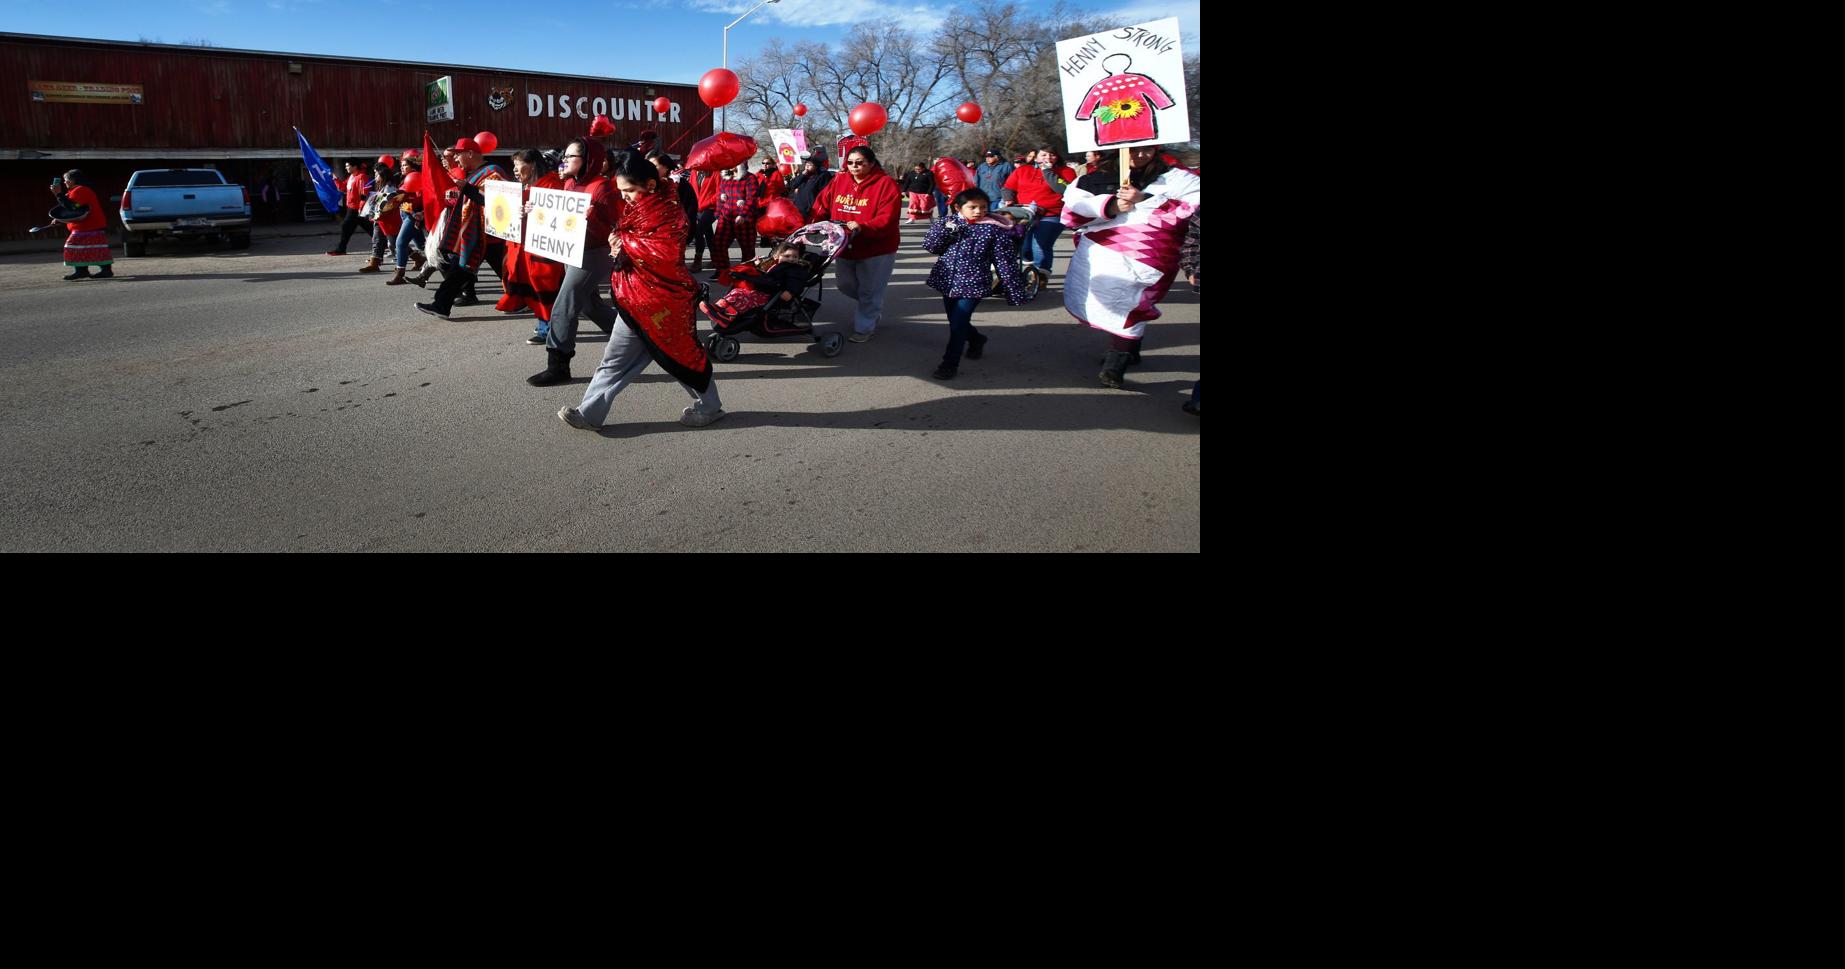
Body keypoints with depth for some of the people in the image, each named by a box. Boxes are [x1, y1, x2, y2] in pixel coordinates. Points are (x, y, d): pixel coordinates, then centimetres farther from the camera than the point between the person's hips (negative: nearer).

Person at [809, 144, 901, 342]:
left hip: (876, 248, -6)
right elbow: (822, 205, 5)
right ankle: (874, 310, 43)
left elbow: (887, 219, -24)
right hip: (845, 247, 6)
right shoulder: (839, 181, 2)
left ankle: (864, 327, 23)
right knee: (846, 285, 19)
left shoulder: (886, 184, -15)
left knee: (869, 291, 5)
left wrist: (862, 227, -35)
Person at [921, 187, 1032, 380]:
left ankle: (950, 363, 2)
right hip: (948, 281, 5)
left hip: (973, 284, -5)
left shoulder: (994, 229, -7)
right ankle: (976, 339, 47)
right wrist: (946, 230, -17)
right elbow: (929, 245, 0)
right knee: (955, 321, 18)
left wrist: (1016, 290, -6)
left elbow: (1005, 261, -6)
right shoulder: (948, 222, 2)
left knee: (958, 323, -10)